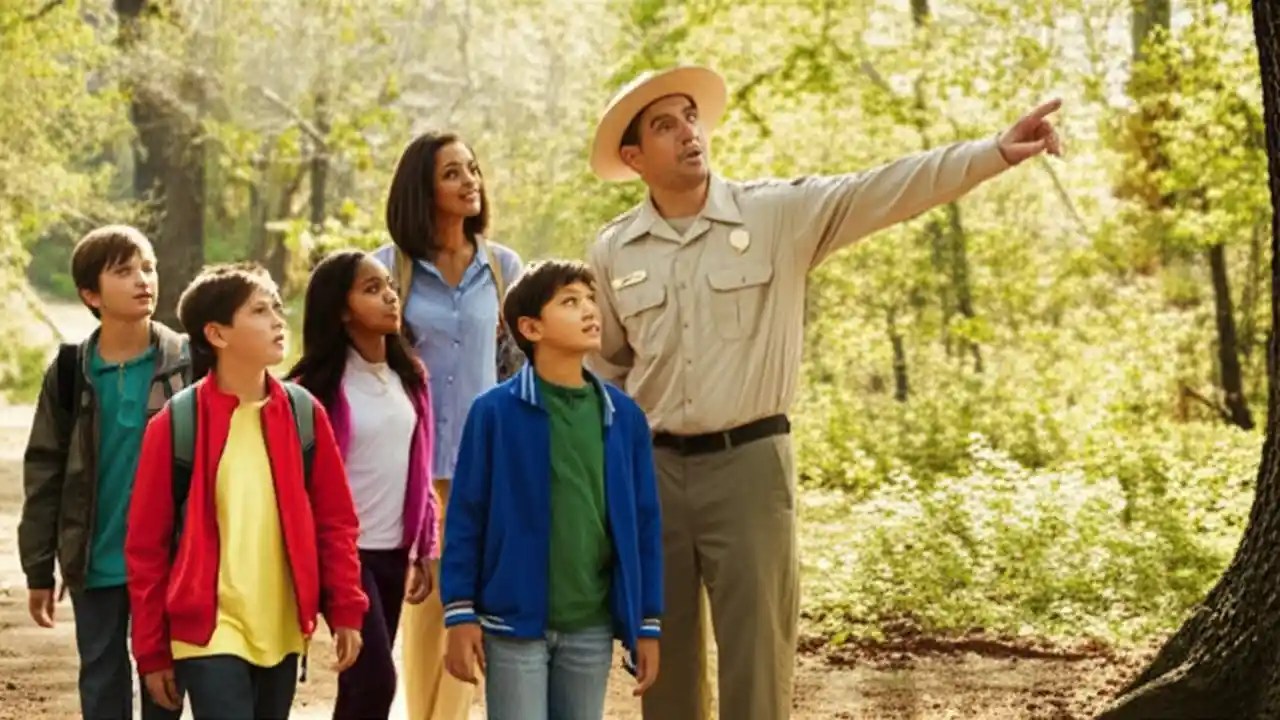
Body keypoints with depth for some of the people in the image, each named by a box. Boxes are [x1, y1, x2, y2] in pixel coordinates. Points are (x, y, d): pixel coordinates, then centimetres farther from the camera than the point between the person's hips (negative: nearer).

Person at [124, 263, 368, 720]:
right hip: (209, 632, -4)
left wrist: (345, 610, 1)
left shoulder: (304, 414, 4)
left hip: (281, 631, 4)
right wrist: (152, 650, -2)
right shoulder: (176, 425, -7)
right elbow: (146, 545, -3)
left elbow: (335, 520, 9)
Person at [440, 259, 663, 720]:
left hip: (591, 628, 4)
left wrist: (648, 623, 6)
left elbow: (643, 523, 7)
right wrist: (460, 613, -8)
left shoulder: (623, 416, 3)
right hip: (515, 622, -4)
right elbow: (465, 518, -4)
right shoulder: (495, 412, -7)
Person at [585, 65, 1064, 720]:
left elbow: (883, 190, -15)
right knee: (664, 659, 11)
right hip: (652, 470, 3)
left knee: (756, 655, -1)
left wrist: (995, 151, -27)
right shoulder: (613, 251, 4)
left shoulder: (779, 215, -4)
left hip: (747, 464, -2)